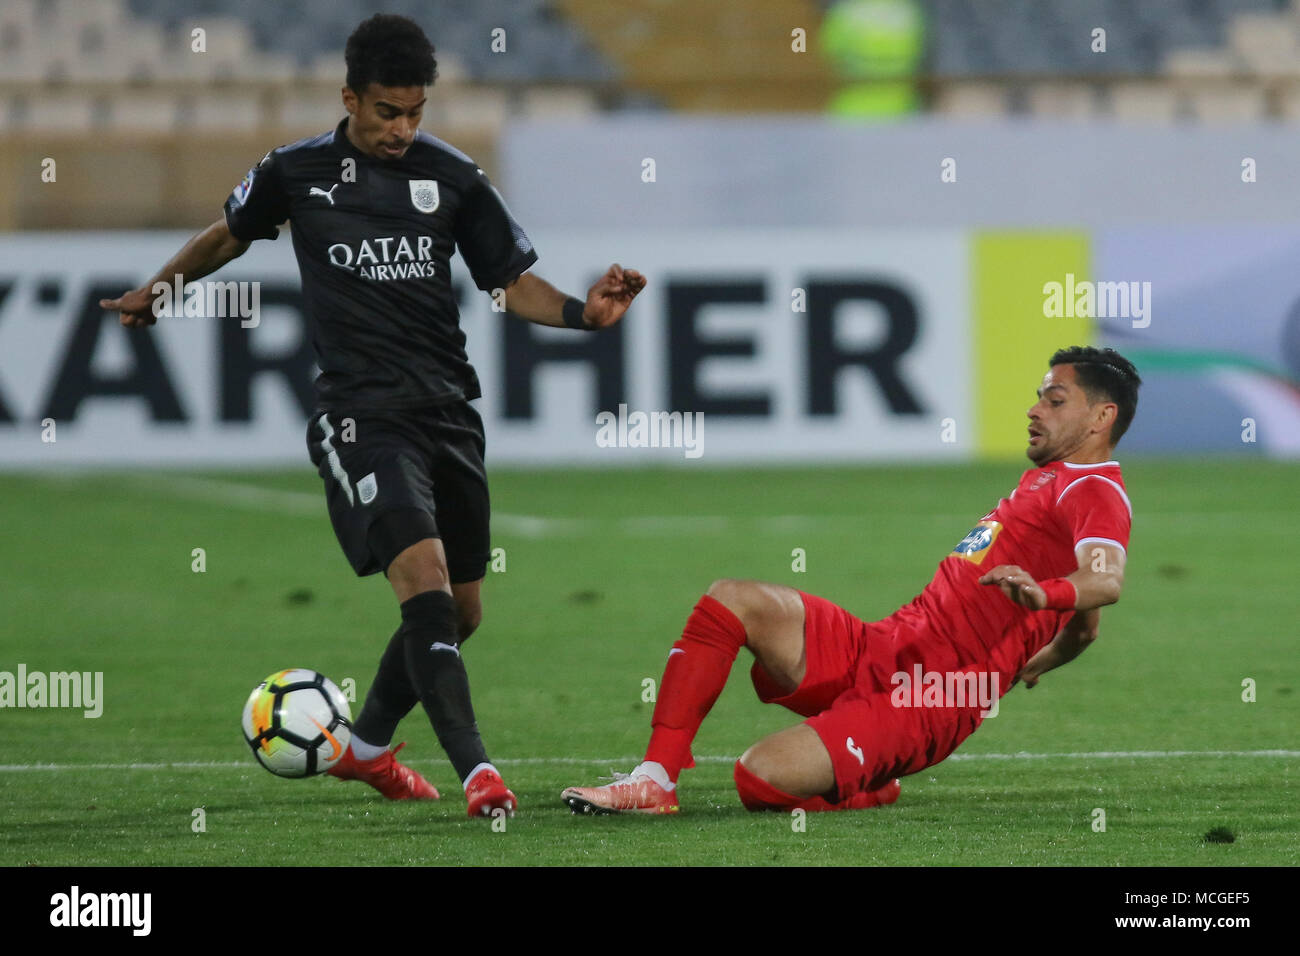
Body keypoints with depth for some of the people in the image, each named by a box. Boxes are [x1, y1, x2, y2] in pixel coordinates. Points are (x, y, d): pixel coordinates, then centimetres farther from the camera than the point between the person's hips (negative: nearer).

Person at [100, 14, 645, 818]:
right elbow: (230, 235, 22)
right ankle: (477, 774, -27)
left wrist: (583, 312, -12)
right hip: (363, 416, -4)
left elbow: (515, 283, 7)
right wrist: (155, 292, 31)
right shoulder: (296, 173, 2)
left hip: (449, 411, 4)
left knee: (460, 613, 11)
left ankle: (368, 747, 34)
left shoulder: (452, 177, 5)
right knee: (426, 584, -22)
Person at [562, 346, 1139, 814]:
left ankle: (872, 792, 7)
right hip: (879, 649, 10)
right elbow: (1083, 631, 31)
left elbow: (1107, 581, -32)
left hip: (922, 706, -10)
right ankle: (655, 780, -9)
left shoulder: (1095, 494, -8)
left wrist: (1044, 592, -50)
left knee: (761, 778, -24)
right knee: (730, 601, -6)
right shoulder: (1044, 480, 23)